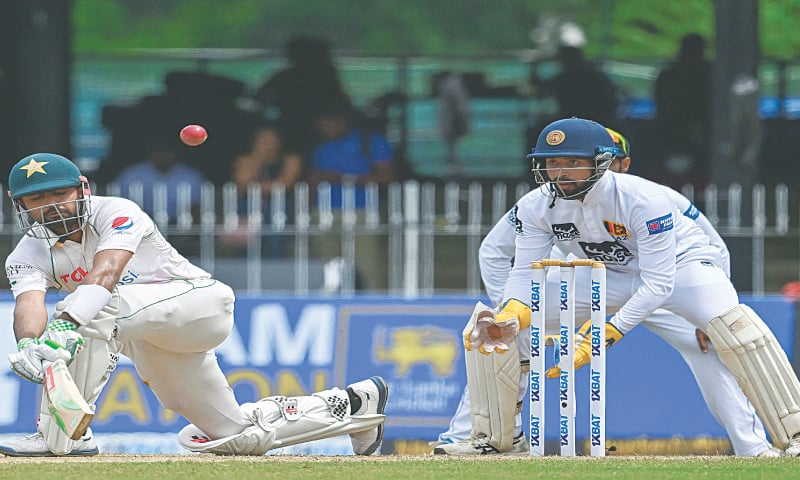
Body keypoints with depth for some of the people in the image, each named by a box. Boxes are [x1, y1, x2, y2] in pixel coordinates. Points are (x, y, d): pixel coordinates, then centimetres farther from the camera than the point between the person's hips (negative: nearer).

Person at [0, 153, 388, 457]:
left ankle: (64, 433, -33)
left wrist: (66, 323, -56)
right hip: (148, 341, 7)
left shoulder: (115, 212, -18)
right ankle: (348, 406, 28)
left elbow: (105, 272, -37)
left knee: (96, 308, -34)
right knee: (236, 435, 10)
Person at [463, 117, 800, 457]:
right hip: (606, 276, 5)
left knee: (730, 320, -35)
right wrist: (510, 317, -41)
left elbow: (659, 284, -34)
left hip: (679, 263, -5)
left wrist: (606, 335, -44)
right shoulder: (536, 207, -18)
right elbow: (525, 272, -18)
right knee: (500, 325, -9)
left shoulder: (641, 198, -33)